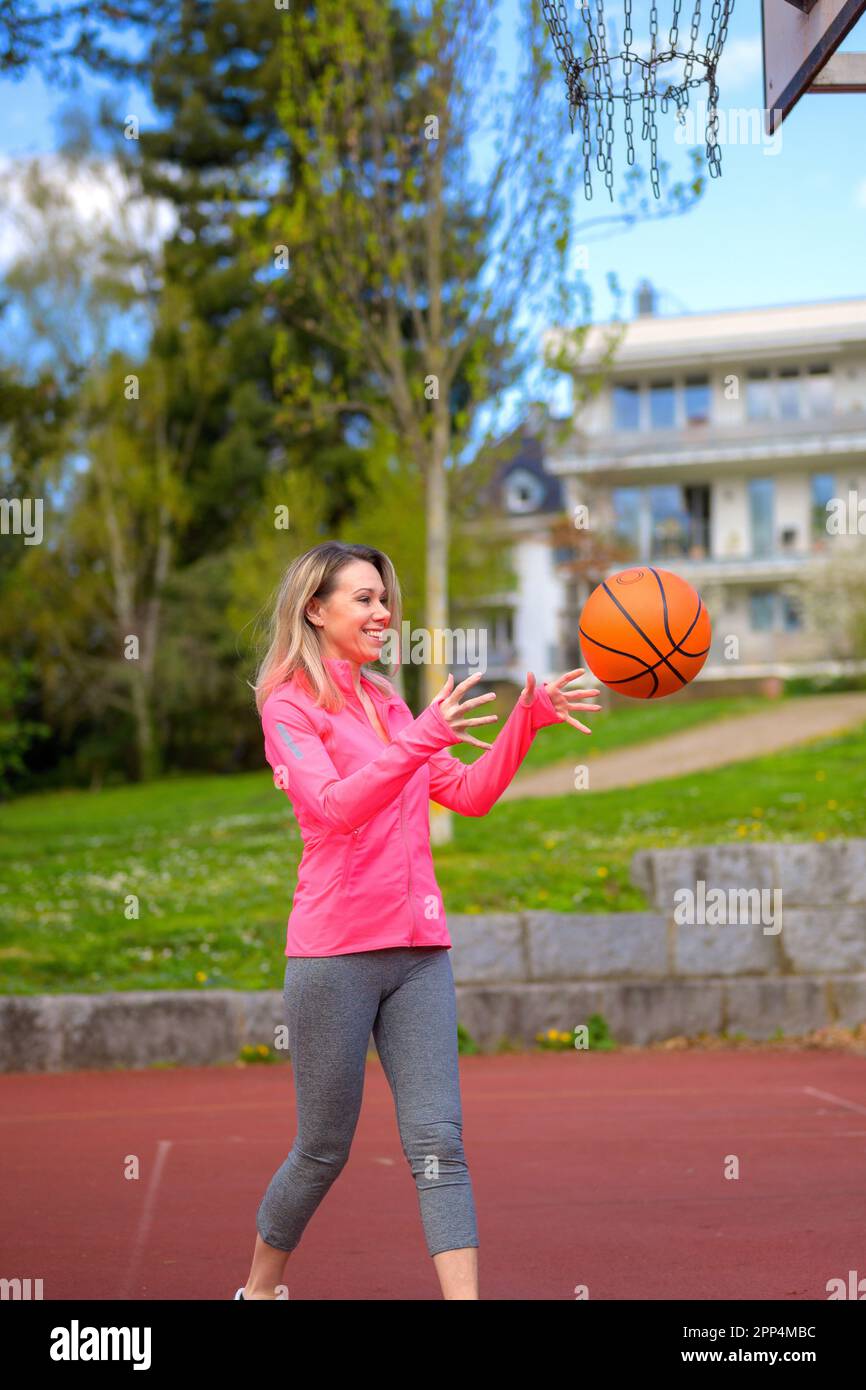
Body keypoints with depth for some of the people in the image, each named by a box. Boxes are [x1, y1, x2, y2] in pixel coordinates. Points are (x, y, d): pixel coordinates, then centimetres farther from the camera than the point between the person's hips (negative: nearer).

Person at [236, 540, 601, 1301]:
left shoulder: (387, 704, 17)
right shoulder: (289, 706, -3)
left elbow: (470, 794, 14)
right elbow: (332, 807, -20)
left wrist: (525, 721, 1)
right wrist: (421, 741, -31)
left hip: (419, 950, 6)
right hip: (335, 951, -5)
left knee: (438, 1138, -4)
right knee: (325, 1149, 5)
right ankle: (260, 1288, 27)